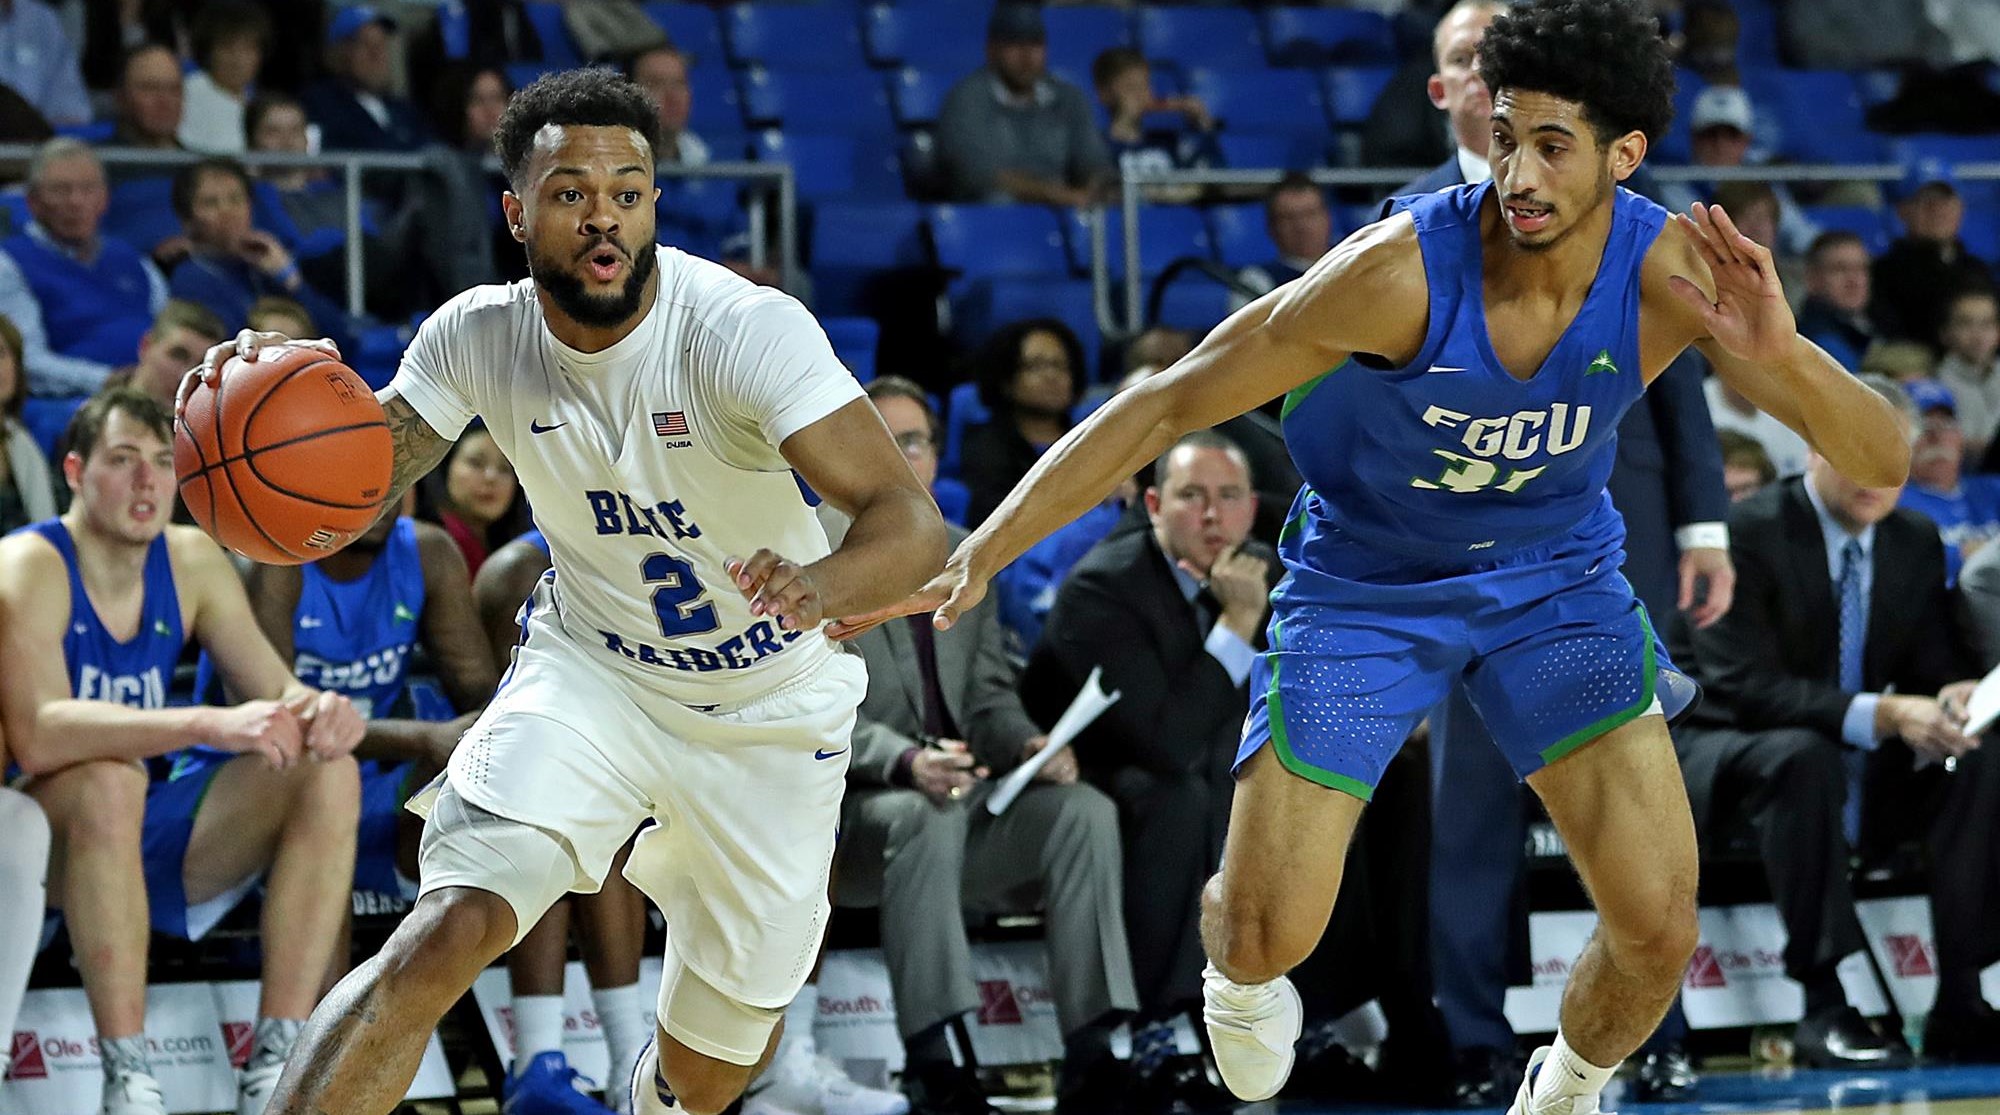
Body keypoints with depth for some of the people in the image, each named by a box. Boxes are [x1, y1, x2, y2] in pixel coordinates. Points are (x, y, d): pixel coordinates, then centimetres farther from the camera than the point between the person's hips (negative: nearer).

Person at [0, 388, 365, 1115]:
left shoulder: (190, 560, 2)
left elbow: (276, 692, 4)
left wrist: (318, 710, -23)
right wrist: (209, 725, -43)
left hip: (153, 838, 6)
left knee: (328, 772, -12)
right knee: (108, 776, -37)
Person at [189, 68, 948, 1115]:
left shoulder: (747, 329, -28)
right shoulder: (478, 336, -15)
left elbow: (911, 520, -36)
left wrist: (818, 586, -59)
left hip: (771, 716, -1)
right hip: (589, 675, 1)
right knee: (444, 934, -26)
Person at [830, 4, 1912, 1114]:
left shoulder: (1677, 272, -25)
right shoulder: (1402, 269, -33)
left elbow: (1881, 464, -23)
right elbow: (1168, 404, -25)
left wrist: (1783, 354, -45)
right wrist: (978, 554, -31)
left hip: (1554, 574, 2)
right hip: (1364, 583, -2)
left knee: (1659, 928, -9)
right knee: (1267, 934, -5)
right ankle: (1237, 968, 36)